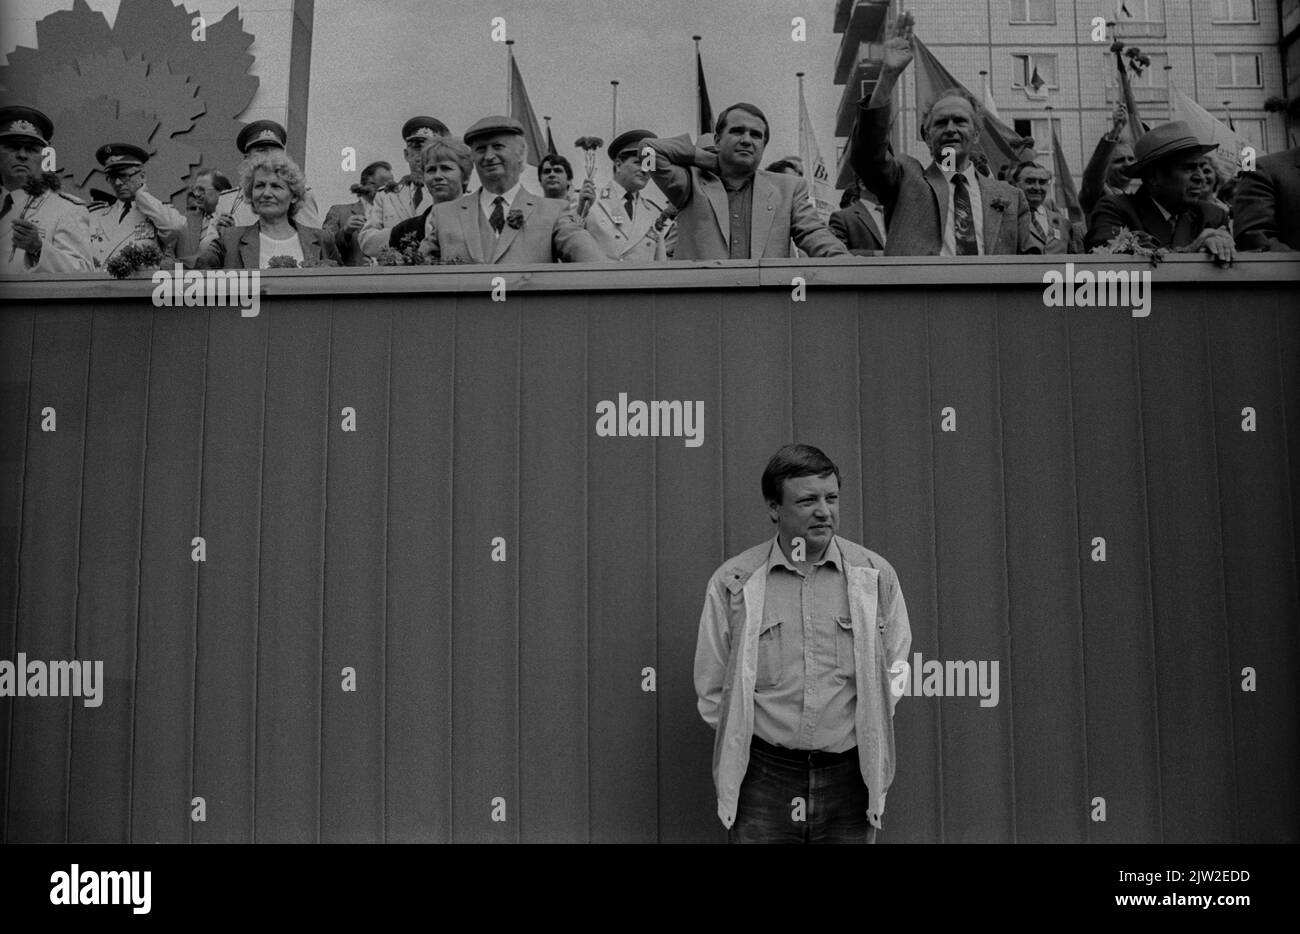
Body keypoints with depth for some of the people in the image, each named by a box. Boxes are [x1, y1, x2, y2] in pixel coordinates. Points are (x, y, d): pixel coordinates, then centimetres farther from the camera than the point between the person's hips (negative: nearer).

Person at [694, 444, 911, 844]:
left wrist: (863, 733, 9)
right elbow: (711, 689, 4)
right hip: (763, 777, -1)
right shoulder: (732, 582, -3)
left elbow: (895, 669, 11)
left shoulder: (876, 574, 1)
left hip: (850, 775, 1)